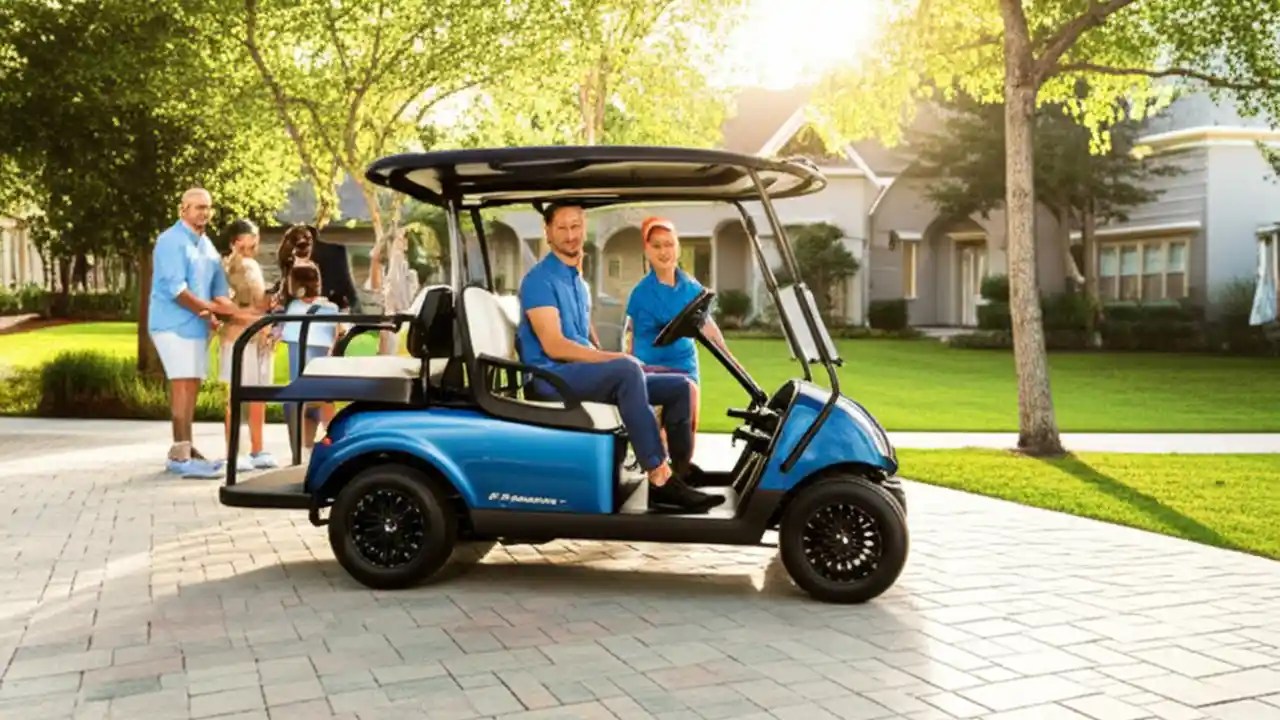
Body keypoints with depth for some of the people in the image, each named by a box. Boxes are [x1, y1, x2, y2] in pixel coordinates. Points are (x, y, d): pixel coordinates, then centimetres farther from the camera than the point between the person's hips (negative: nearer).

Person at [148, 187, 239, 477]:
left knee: (190, 386, 11)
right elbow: (176, 290, -20)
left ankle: (183, 449, 19)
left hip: (196, 325, 8)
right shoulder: (171, 241, -11)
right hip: (174, 324, -8)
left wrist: (211, 312, -6)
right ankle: (181, 456, -15)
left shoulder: (207, 244, 16)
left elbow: (219, 286, 13)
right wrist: (212, 307, -18)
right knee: (183, 385, -13)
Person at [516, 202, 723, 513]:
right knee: (627, 369, -37)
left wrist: (611, 360, 1)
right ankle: (659, 478, -37)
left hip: (583, 372, 9)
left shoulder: (578, 282, 22)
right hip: (552, 376, -9)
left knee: (679, 386, -1)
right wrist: (612, 358, -22)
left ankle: (681, 472, -3)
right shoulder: (539, 280, -7)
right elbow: (553, 346, -18)